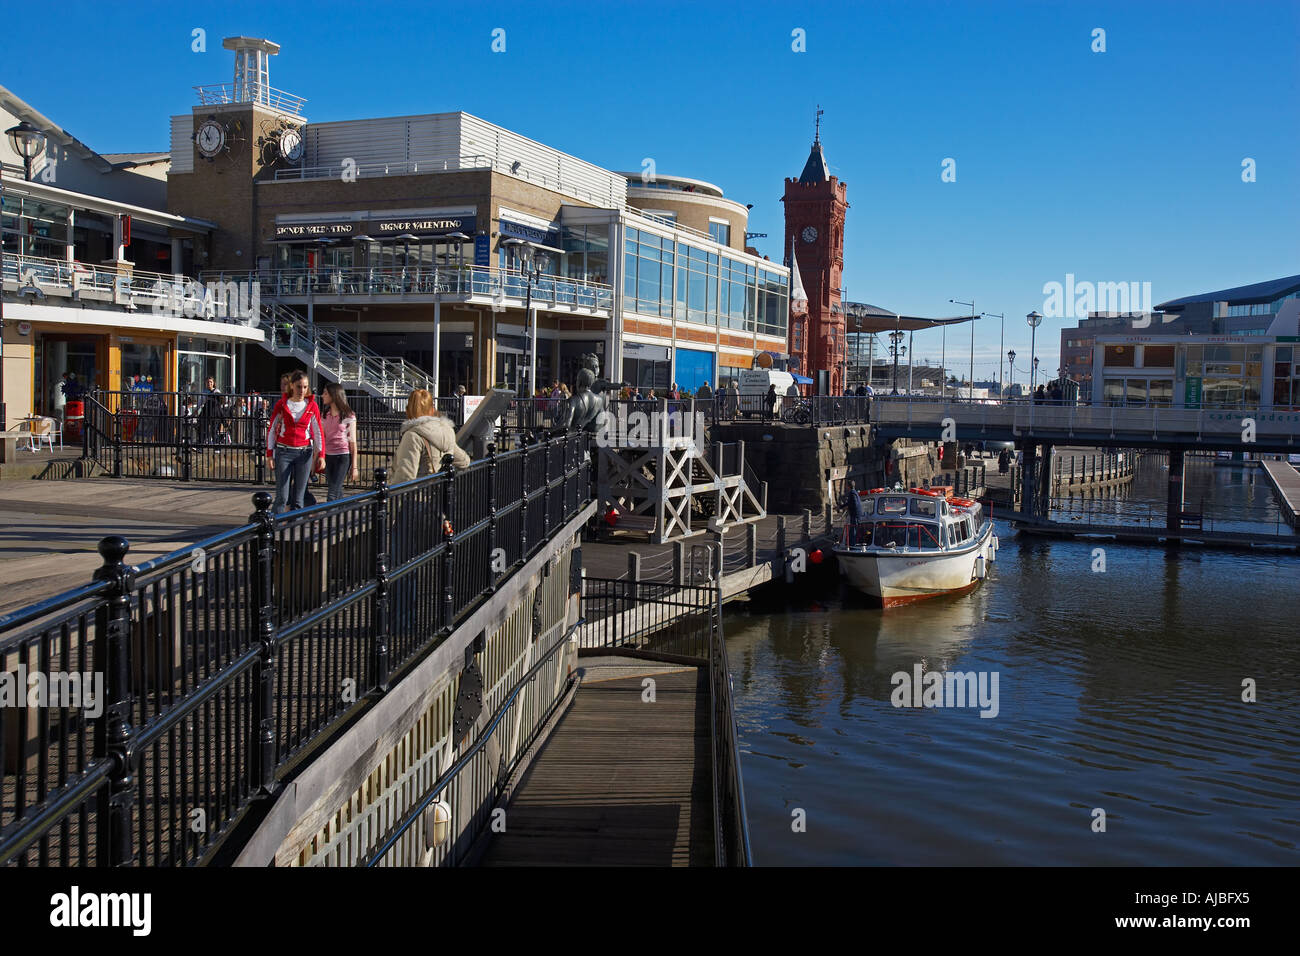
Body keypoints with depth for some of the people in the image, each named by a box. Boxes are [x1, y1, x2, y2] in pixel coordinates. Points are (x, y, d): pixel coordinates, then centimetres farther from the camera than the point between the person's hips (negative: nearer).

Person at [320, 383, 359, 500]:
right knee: (337, 492, 11)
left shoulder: (348, 416, -7)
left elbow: (353, 442, -6)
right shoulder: (324, 415, 9)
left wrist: (355, 466, -7)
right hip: (328, 456, 6)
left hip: (343, 456, -6)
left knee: (332, 495, -13)